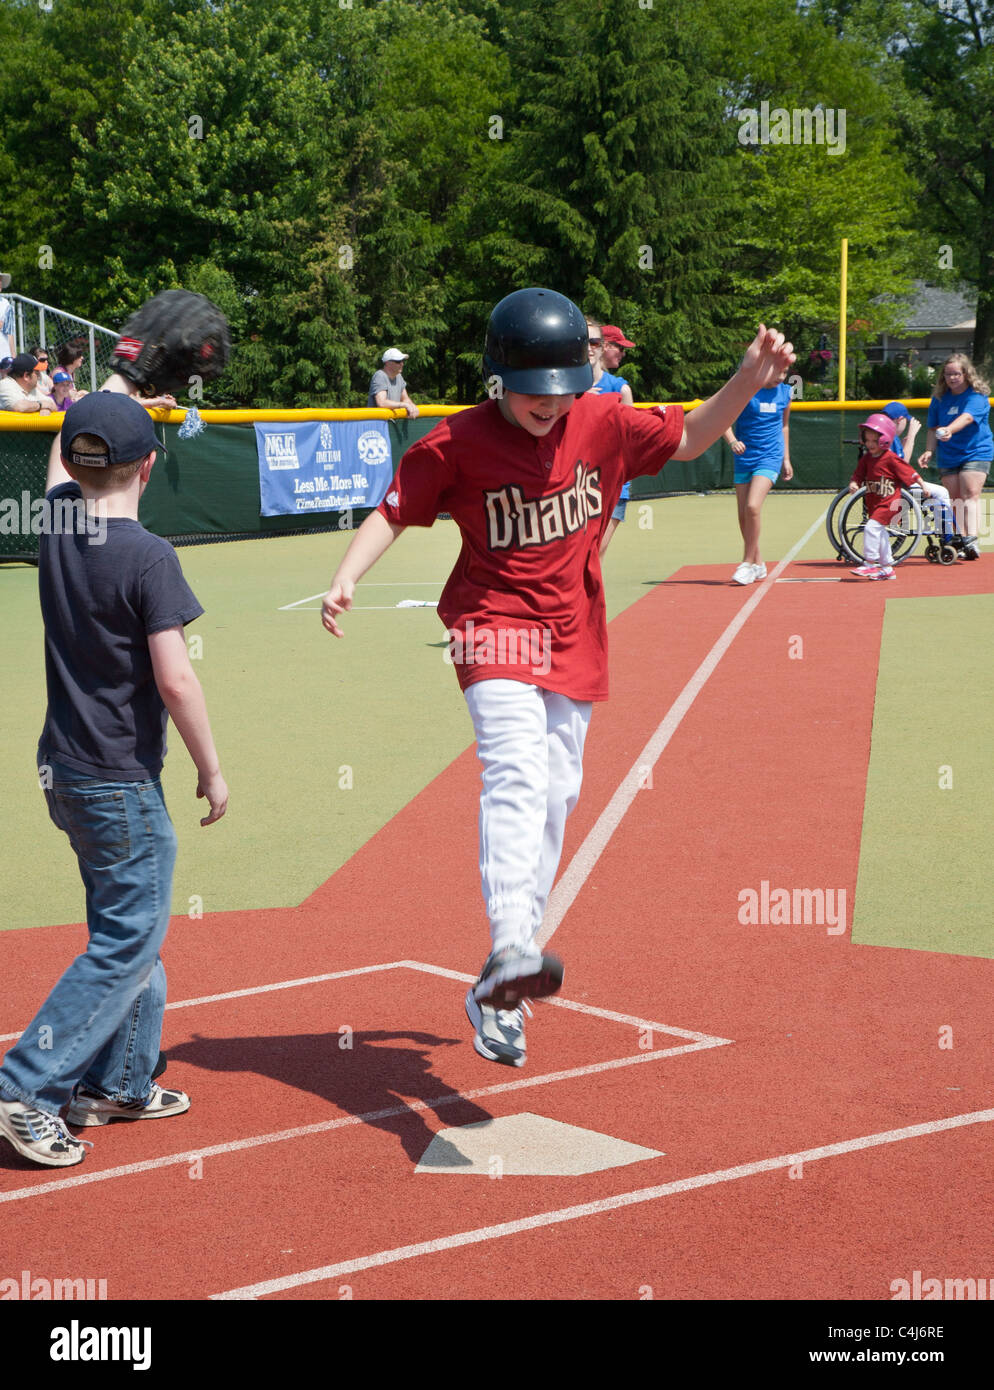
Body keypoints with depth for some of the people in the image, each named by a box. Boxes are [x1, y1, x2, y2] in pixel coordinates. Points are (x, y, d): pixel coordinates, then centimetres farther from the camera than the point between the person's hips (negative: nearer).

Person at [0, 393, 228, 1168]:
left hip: (65, 770, 8)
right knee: (126, 943, -1)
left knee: (132, 928, 20)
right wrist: (211, 770, -11)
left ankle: (118, 1082, 29)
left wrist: (105, 407, 40)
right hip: (122, 783, -8)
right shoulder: (147, 557, -19)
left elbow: (62, 462, 25)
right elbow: (175, 679, -22)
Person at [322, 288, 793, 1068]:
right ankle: (512, 952, -42)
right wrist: (347, 580, -20)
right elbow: (393, 513, -4)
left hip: (573, 638, 5)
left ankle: (498, 993, 17)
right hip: (493, 626, -4)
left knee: (554, 801, 7)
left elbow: (688, 439, 11)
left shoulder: (602, 423, -2)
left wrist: (747, 382, -3)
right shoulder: (456, 445, -11)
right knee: (517, 774, -27)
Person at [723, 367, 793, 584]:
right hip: (744, 458, 0)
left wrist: (786, 459, 19)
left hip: (769, 458, 0)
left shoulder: (785, 392, 6)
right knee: (743, 515, 3)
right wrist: (733, 441, -21)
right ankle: (758, 564, 20)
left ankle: (748, 562, -10)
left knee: (752, 507, -20)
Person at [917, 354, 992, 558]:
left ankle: (971, 540, -29)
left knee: (970, 494, -18)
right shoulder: (939, 398, 7)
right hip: (947, 456, 5)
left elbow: (967, 417, -28)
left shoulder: (977, 396, -9)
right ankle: (962, 543, 6)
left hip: (976, 452, -5)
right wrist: (929, 452, -2)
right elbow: (932, 428, 12)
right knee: (956, 499, 2)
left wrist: (949, 430, -46)